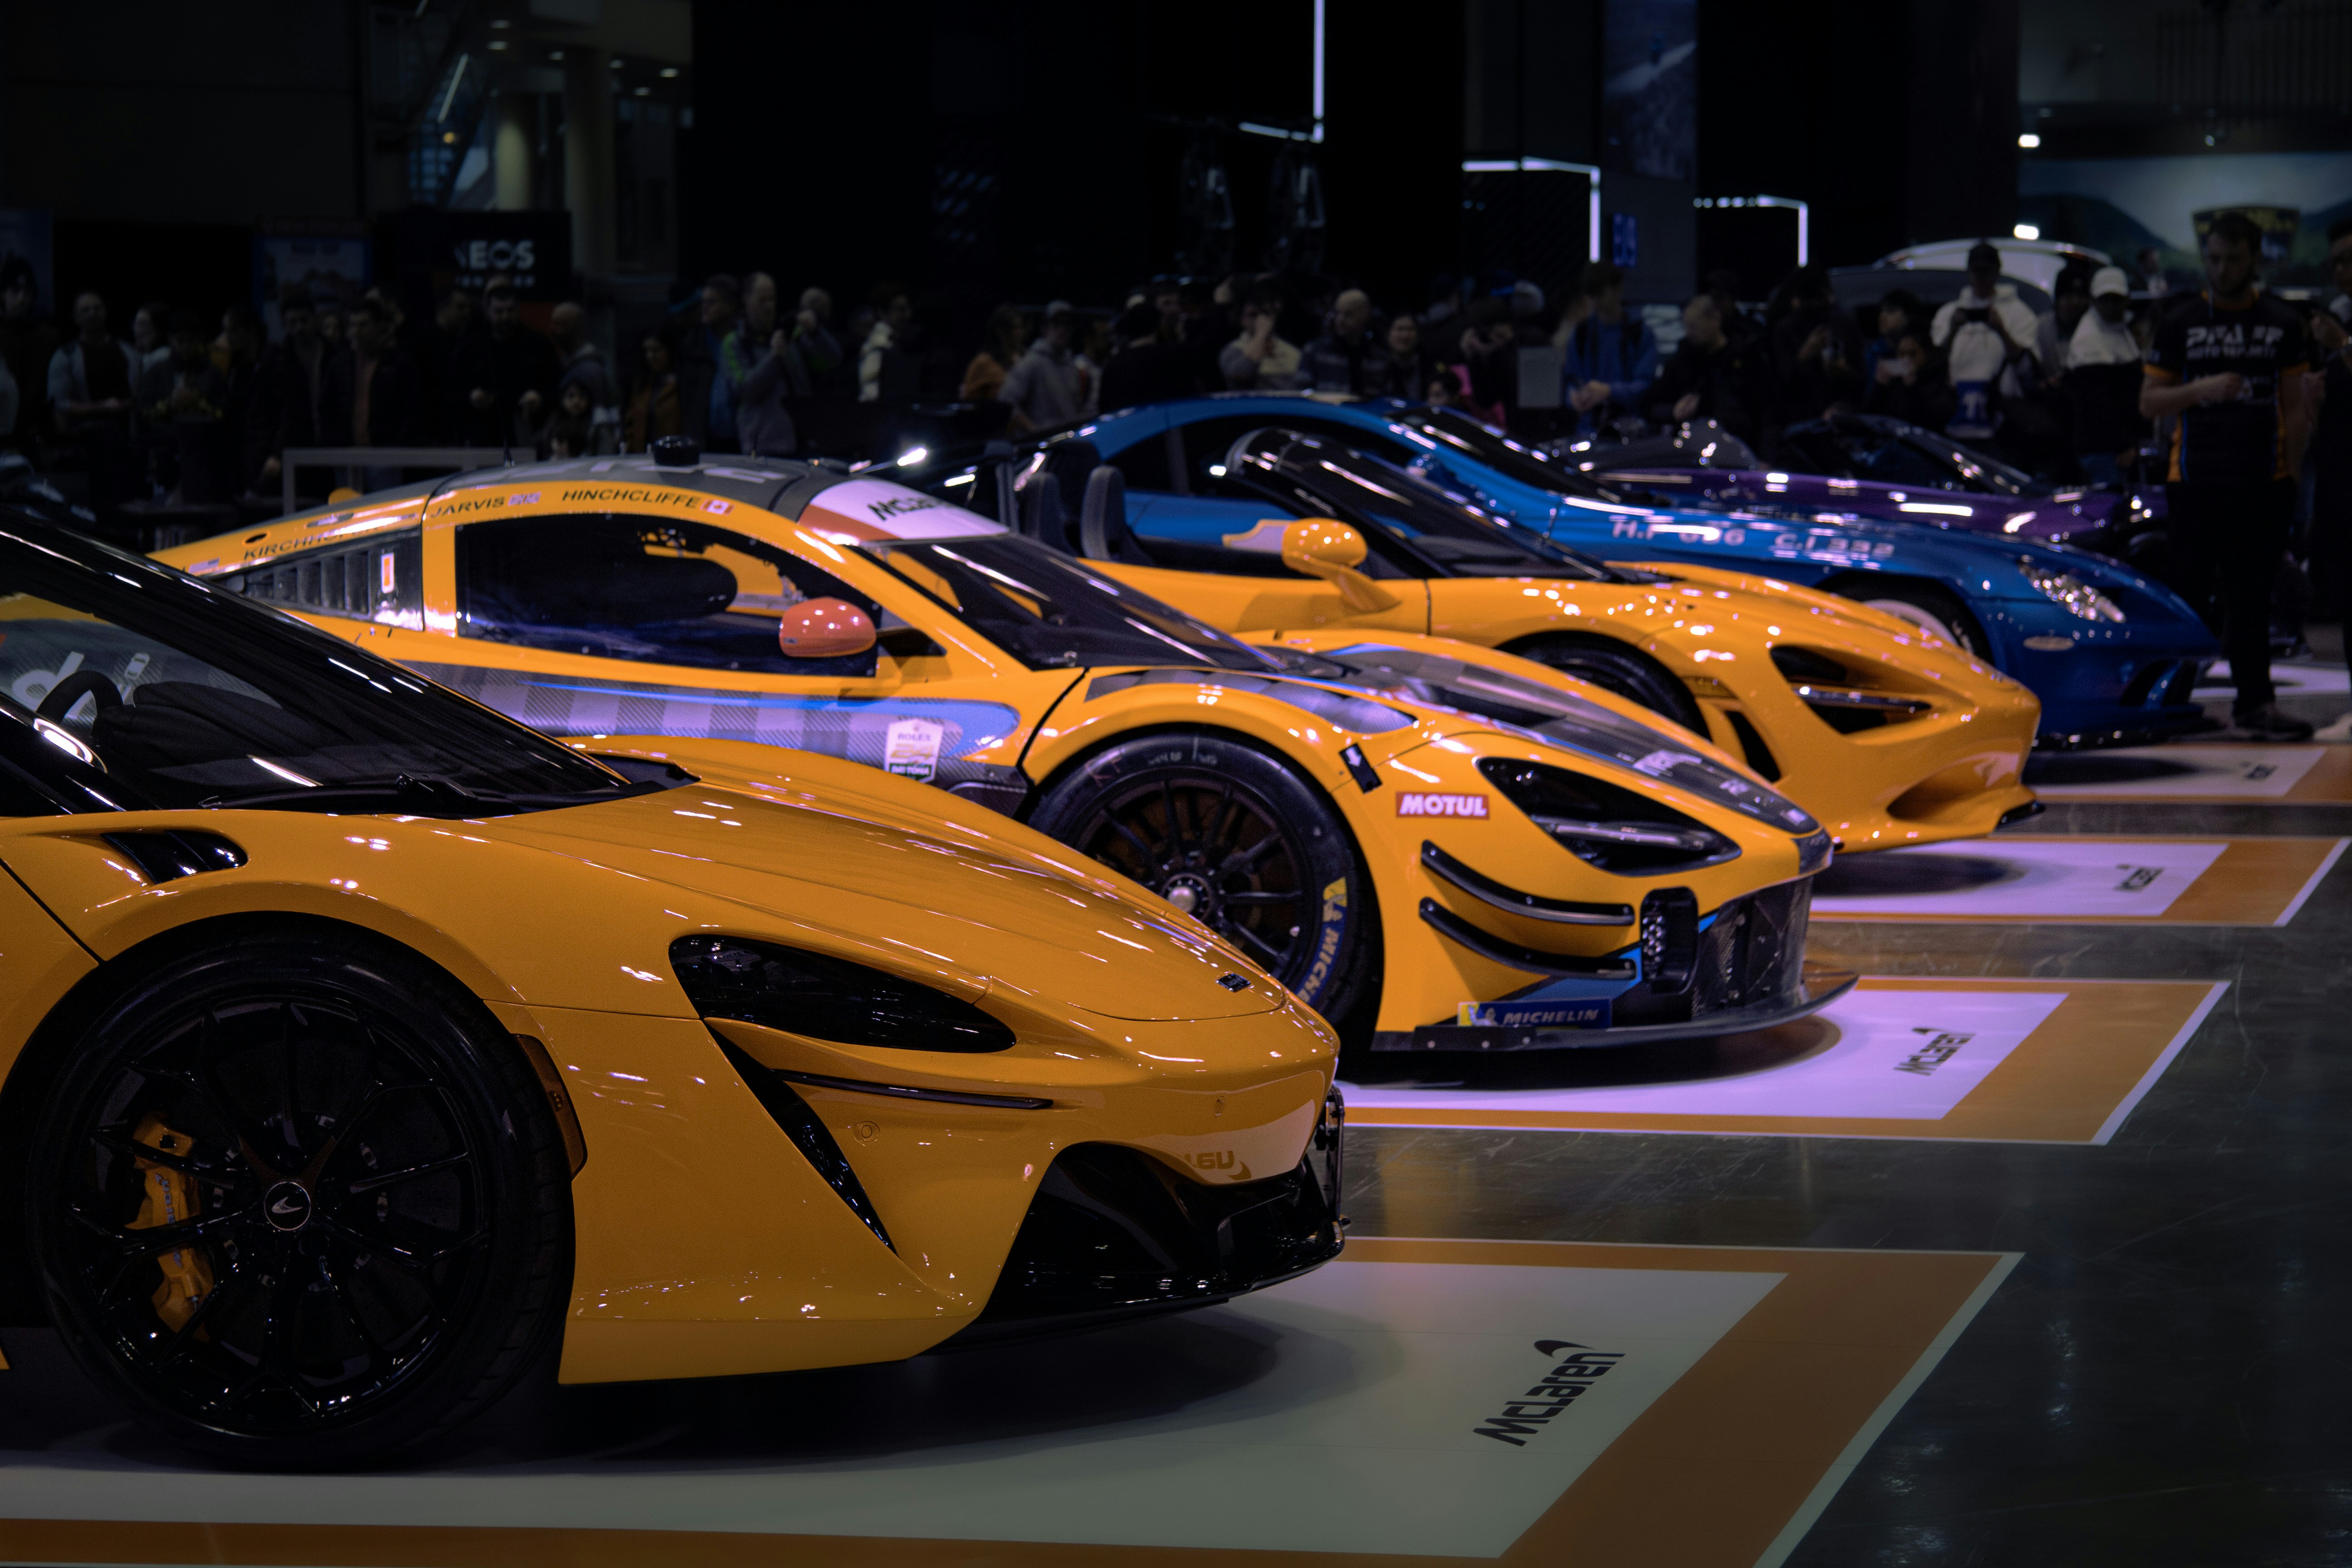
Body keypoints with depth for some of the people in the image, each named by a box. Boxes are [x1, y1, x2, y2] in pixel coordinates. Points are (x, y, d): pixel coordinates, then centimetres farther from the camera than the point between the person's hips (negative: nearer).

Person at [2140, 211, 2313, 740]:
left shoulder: (2283, 323, 9)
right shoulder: (2180, 321, 6)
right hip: (2195, 482, 0)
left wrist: (2292, 479, 3)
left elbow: (2293, 408, 10)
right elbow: (2149, 402, 5)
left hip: (2263, 484, 0)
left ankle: (2254, 704, 0)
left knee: (2250, 597, -2)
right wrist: (2201, 389, -14)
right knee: (2190, 597, -1)